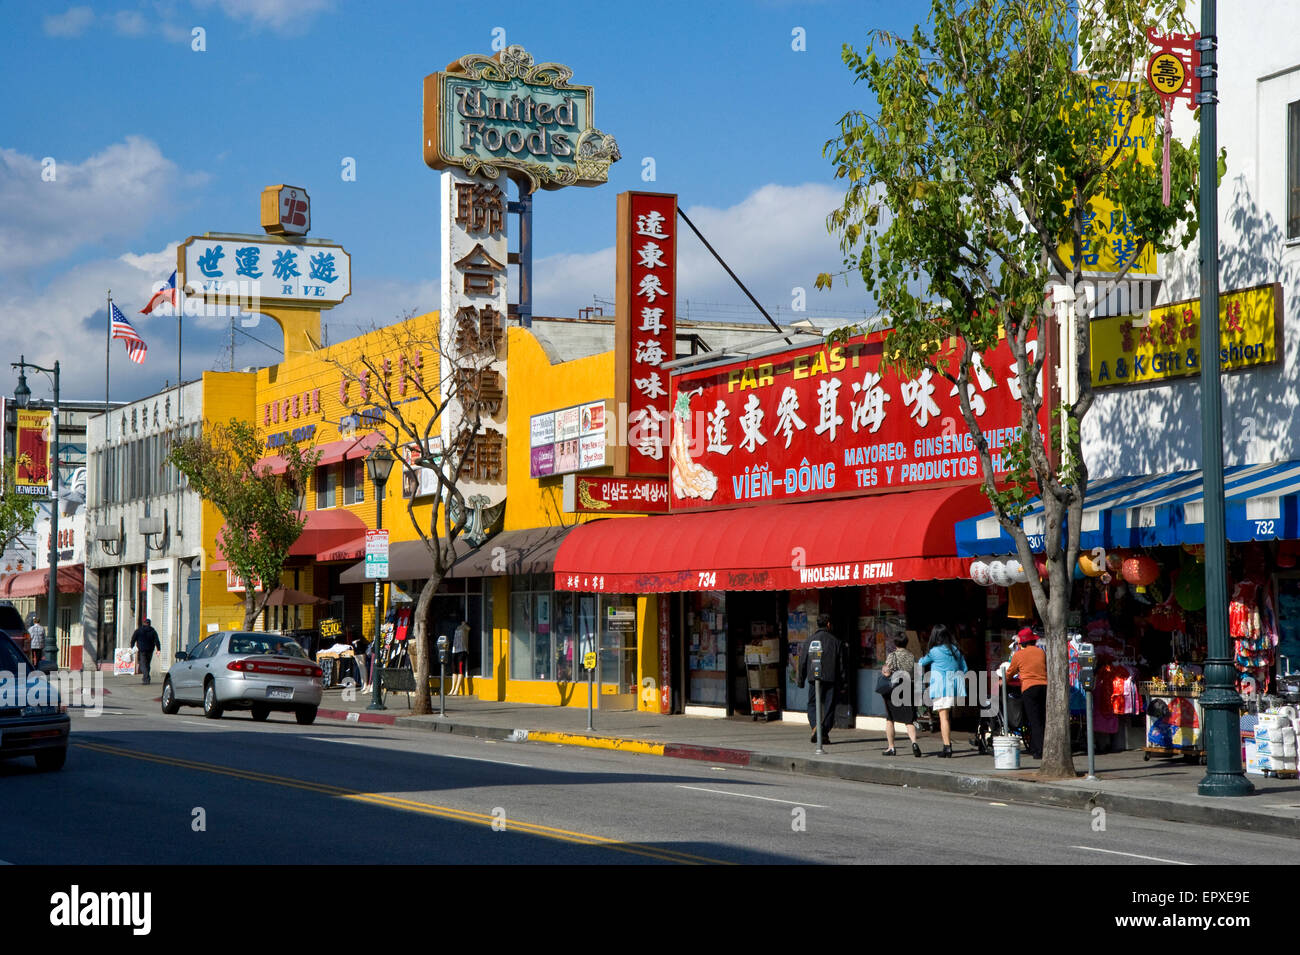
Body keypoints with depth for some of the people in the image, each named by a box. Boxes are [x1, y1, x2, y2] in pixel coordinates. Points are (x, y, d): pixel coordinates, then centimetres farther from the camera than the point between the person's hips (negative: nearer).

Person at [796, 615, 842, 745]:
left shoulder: (810, 640, 0)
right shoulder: (835, 641, 3)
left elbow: (803, 662, 1)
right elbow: (841, 662, 3)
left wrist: (801, 680, 9)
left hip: (815, 678, -1)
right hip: (831, 679, 1)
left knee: (812, 705, 7)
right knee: (829, 706, 7)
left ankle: (815, 726, -17)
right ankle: (825, 734, 6)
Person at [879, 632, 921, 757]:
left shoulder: (892, 655, -8)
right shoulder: (912, 657, 5)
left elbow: (887, 673, -15)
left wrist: (883, 670, 6)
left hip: (894, 690, -3)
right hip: (908, 691, 3)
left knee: (890, 719, 11)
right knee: (909, 721, 7)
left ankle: (890, 747, 12)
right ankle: (914, 742, -18)